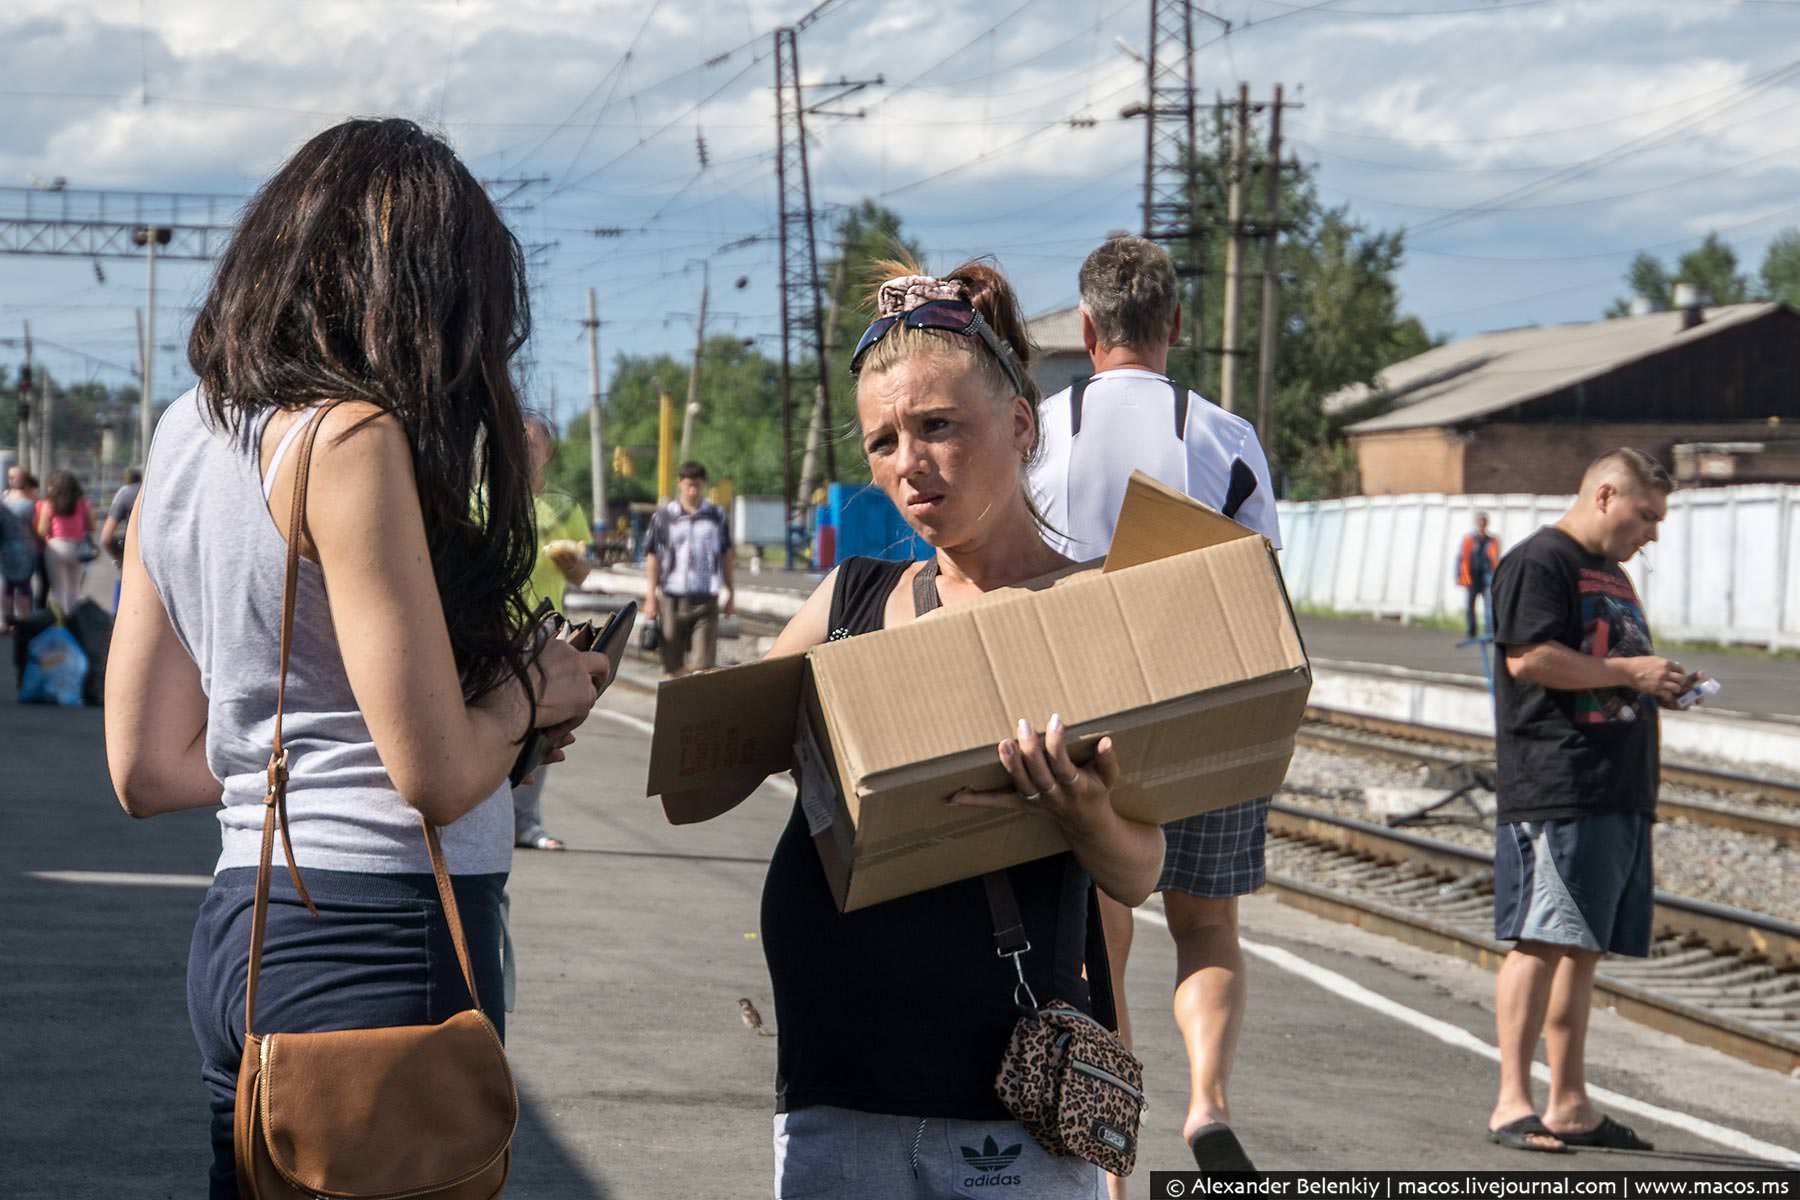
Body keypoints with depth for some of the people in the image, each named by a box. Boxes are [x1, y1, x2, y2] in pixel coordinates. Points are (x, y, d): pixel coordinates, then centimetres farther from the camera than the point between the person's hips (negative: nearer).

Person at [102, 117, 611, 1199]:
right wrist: (532, 693, 2)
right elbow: (438, 775, -16)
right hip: (382, 935, -8)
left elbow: (147, 770, 14)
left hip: (241, 920, 8)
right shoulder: (353, 438, -14)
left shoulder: (188, 433, 11)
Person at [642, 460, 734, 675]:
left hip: (706, 600, 0)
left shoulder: (717, 516, 6)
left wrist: (731, 593, 15)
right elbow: (652, 557, 3)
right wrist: (650, 597, -2)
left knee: (705, 664, -8)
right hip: (672, 599, 0)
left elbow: (725, 555, 14)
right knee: (673, 664, 8)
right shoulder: (664, 517, 1)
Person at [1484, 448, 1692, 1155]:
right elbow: (1530, 658, -17)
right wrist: (1628, 672, -12)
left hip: (1619, 793, 9)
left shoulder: (1612, 576, 25)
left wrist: (1658, 688, 13)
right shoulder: (1539, 562, -6)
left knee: (1581, 948, 10)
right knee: (1542, 941, -11)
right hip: (1556, 789, -9)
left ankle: (1570, 1105, 13)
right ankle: (1512, 1103, -10)